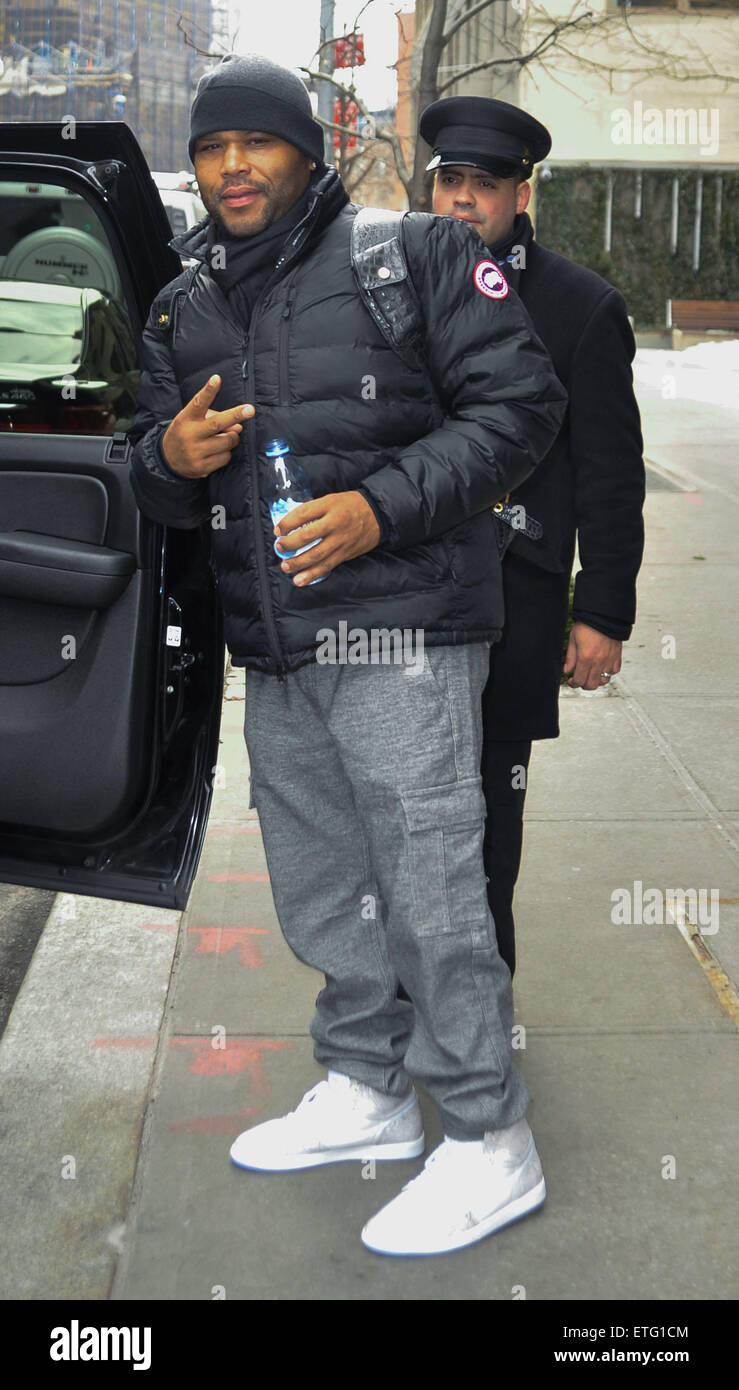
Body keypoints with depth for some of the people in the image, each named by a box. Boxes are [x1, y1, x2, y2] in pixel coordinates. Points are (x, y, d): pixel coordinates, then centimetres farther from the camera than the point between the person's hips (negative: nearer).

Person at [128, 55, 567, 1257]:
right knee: (319, 892, 16)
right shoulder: (183, 308, 15)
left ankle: (489, 1144, 11)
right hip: (275, 653, 7)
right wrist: (169, 459, -6)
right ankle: (368, 1092, 35)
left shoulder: (417, 254, -2)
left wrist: (384, 506, -19)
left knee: (428, 893, -5)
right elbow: (159, 491, 20)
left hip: (401, 632, -7)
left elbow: (520, 403, -7)